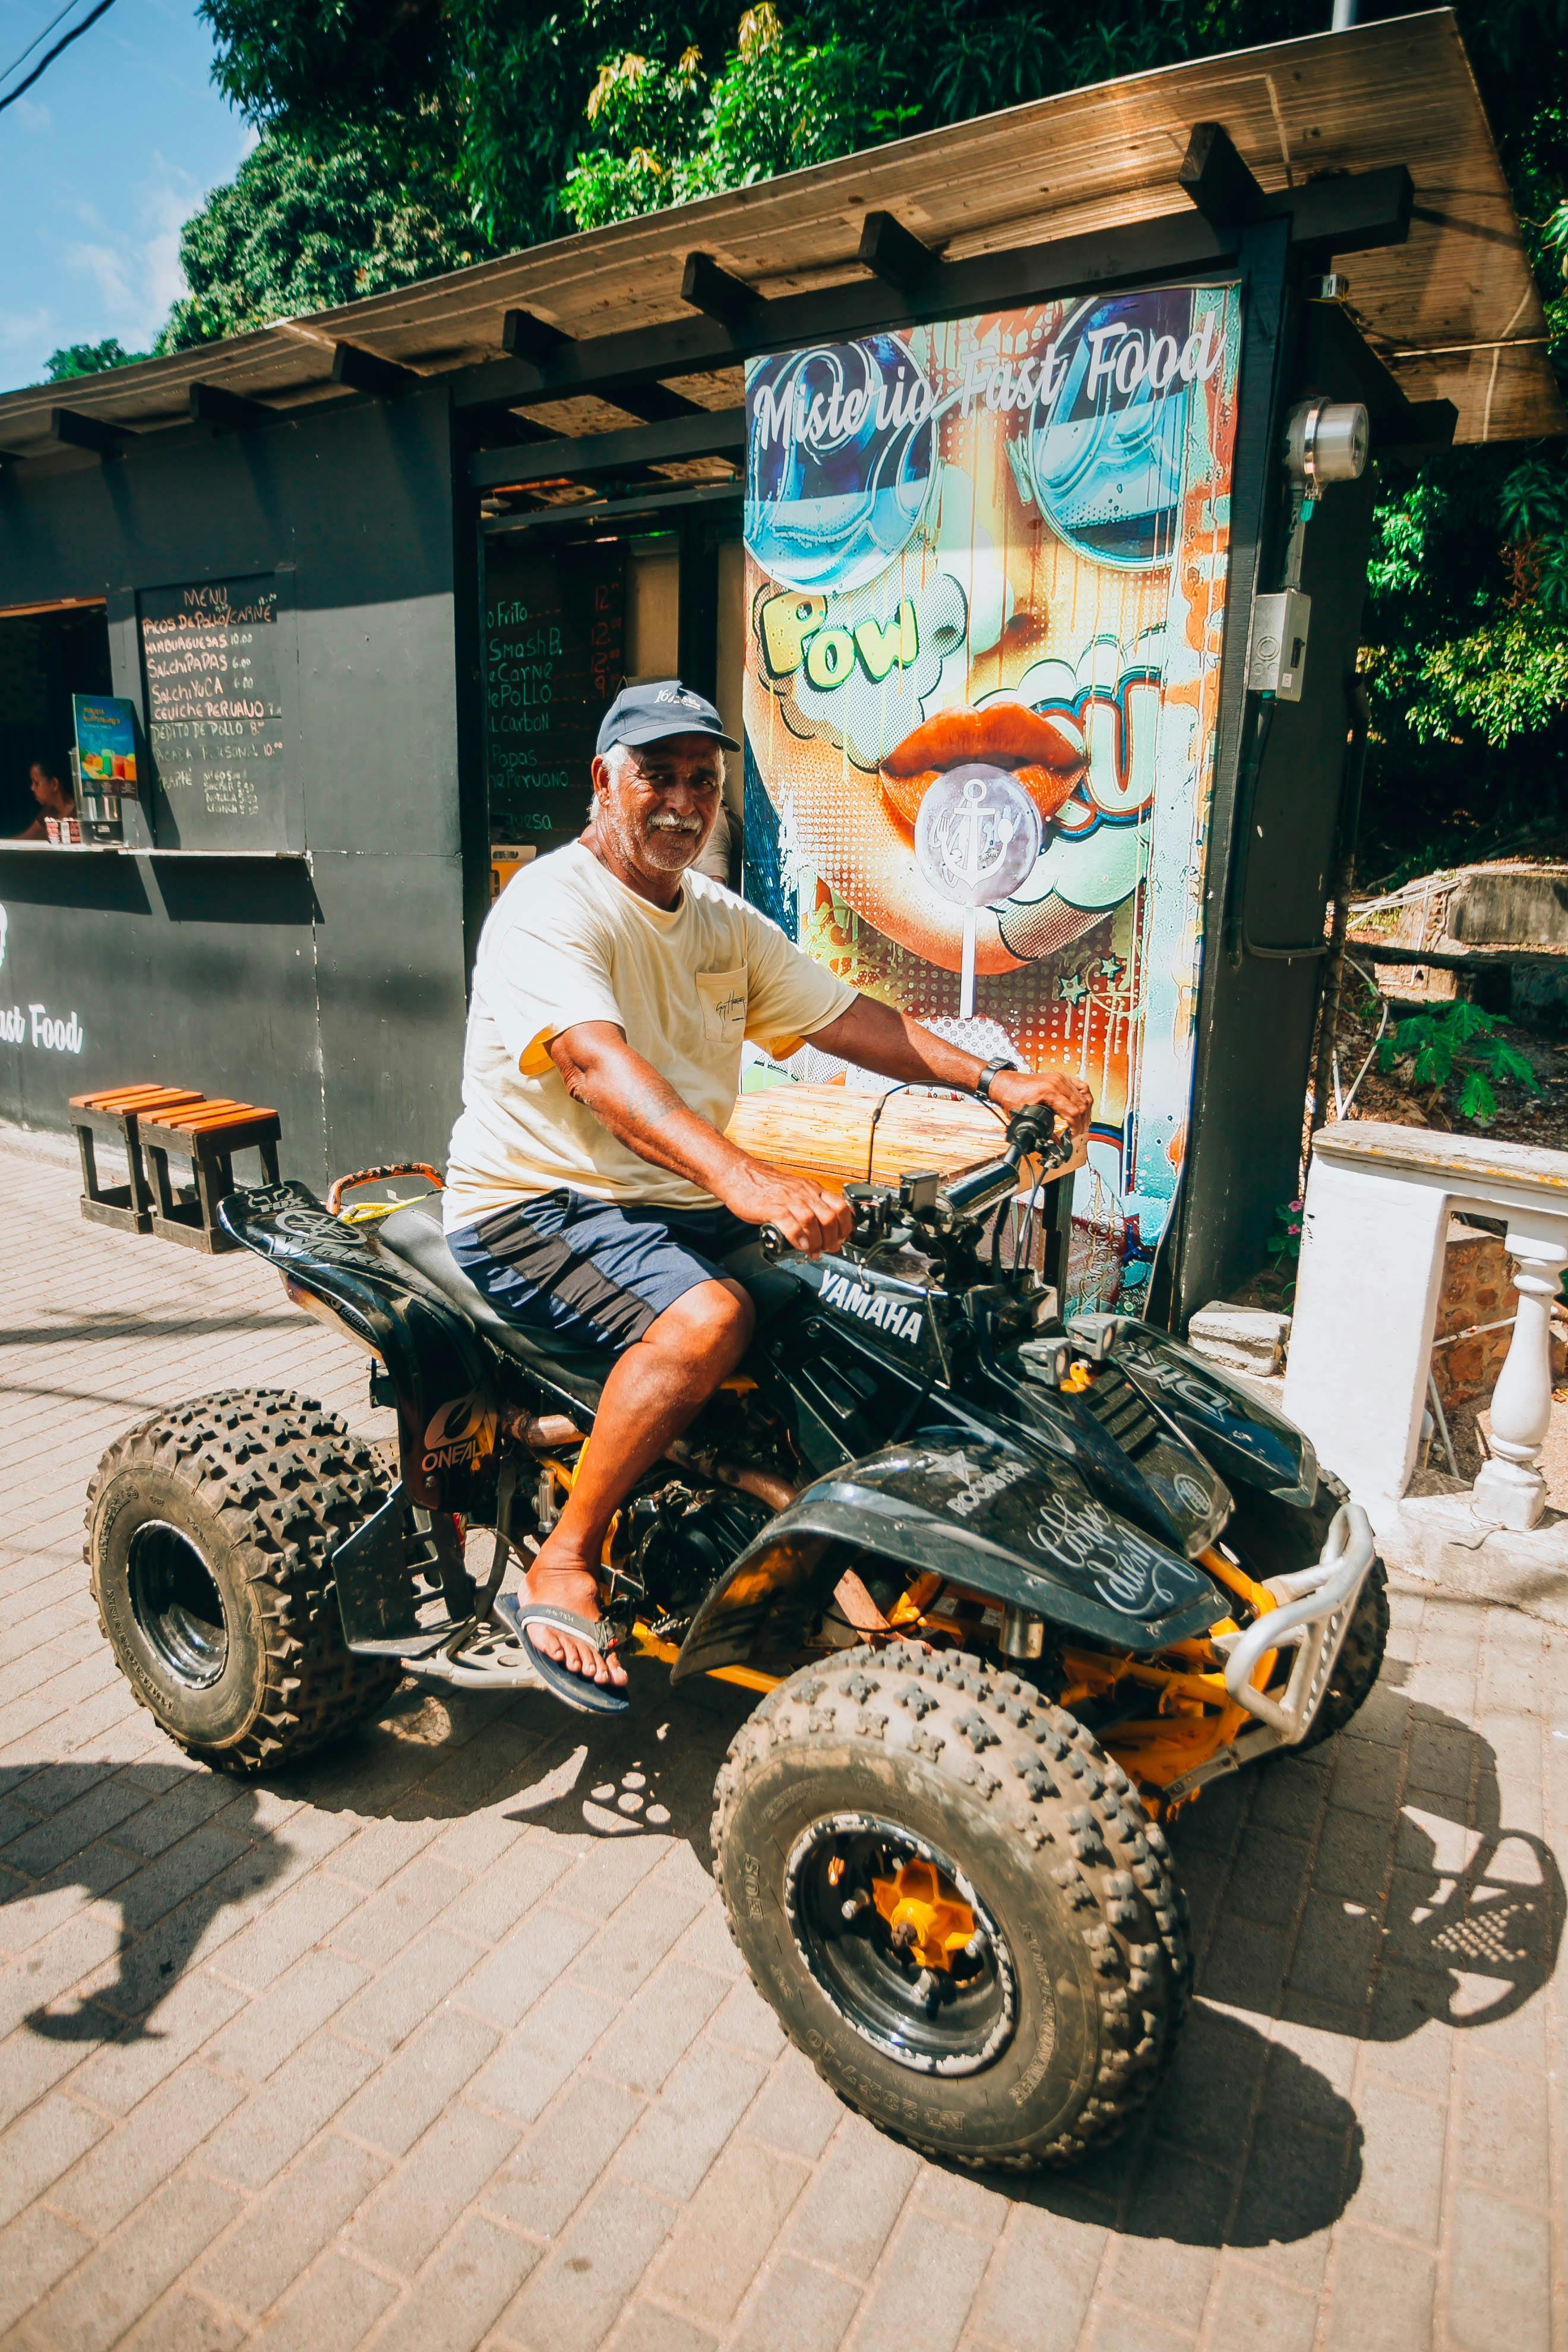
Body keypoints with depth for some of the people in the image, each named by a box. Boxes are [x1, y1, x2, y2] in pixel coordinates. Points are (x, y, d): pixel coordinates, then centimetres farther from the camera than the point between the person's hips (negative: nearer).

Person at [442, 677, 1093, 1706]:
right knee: (708, 1316, -35)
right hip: (539, 1207, -7)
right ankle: (560, 1571, -17)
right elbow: (597, 1065, -31)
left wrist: (992, 1078, -6)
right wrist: (740, 1177, -47)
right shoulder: (548, 907, -13)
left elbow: (852, 1017, 9)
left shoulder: (724, 920, 13)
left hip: (682, 1202, 8)